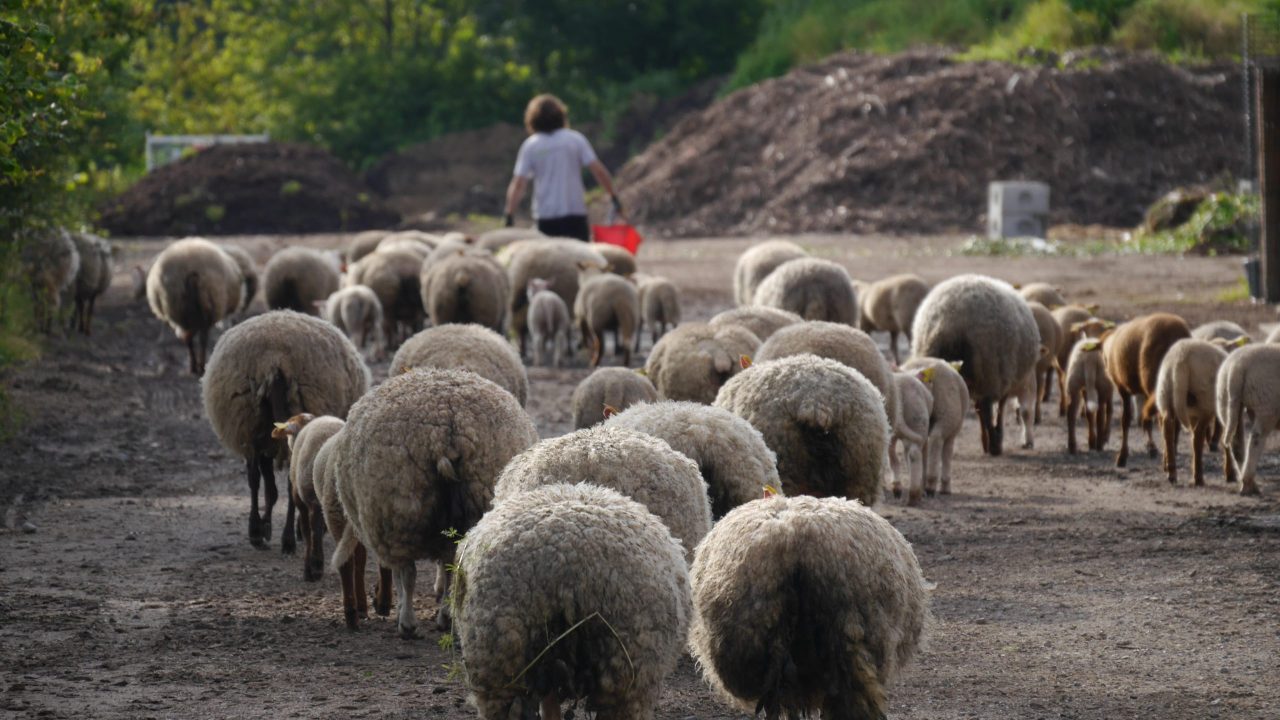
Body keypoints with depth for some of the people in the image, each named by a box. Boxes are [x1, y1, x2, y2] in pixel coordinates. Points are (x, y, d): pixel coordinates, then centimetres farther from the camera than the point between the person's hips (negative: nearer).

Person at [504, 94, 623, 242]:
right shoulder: (575, 139, 2)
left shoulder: (530, 145, 2)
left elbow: (518, 184, -4)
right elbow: (598, 170, -4)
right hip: (575, 214, 0)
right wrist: (614, 197, 4)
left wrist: (510, 217, -4)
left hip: (545, 216, 0)